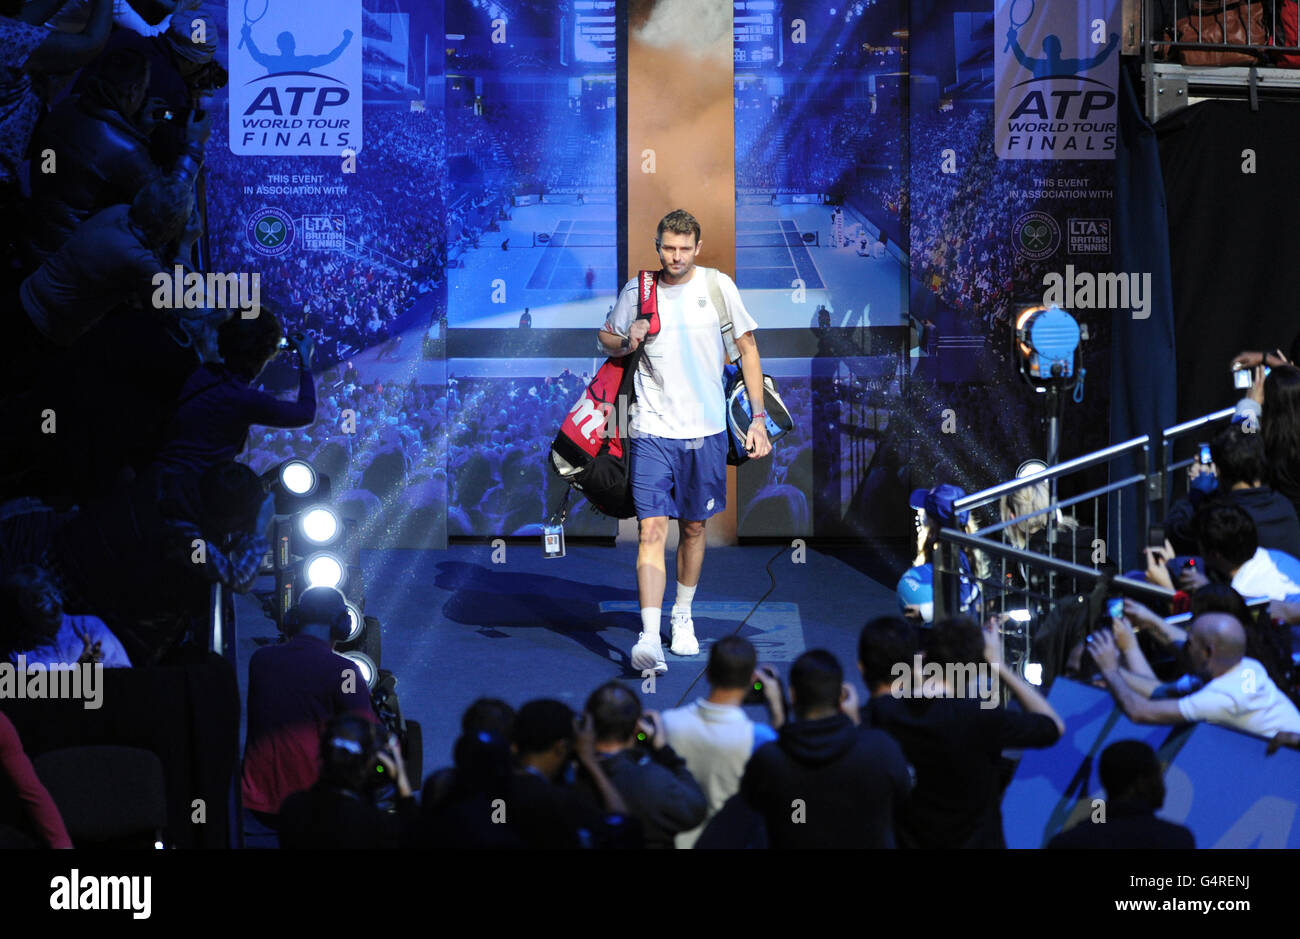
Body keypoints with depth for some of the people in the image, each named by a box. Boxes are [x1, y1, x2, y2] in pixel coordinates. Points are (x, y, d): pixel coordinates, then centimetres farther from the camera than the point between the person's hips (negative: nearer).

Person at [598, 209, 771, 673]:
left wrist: (758, 418, 2)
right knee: (652, 529, -12)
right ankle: (649, 637, -20)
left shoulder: (719, 286, 0)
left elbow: (748, 350, 7)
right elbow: (607, 339, 17)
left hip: (705, 429, 1)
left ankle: (683, 616, 33)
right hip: (651, 430, -1)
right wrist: (626, 342, -7)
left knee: (694, 527, 12)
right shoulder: (636, 291, 1)